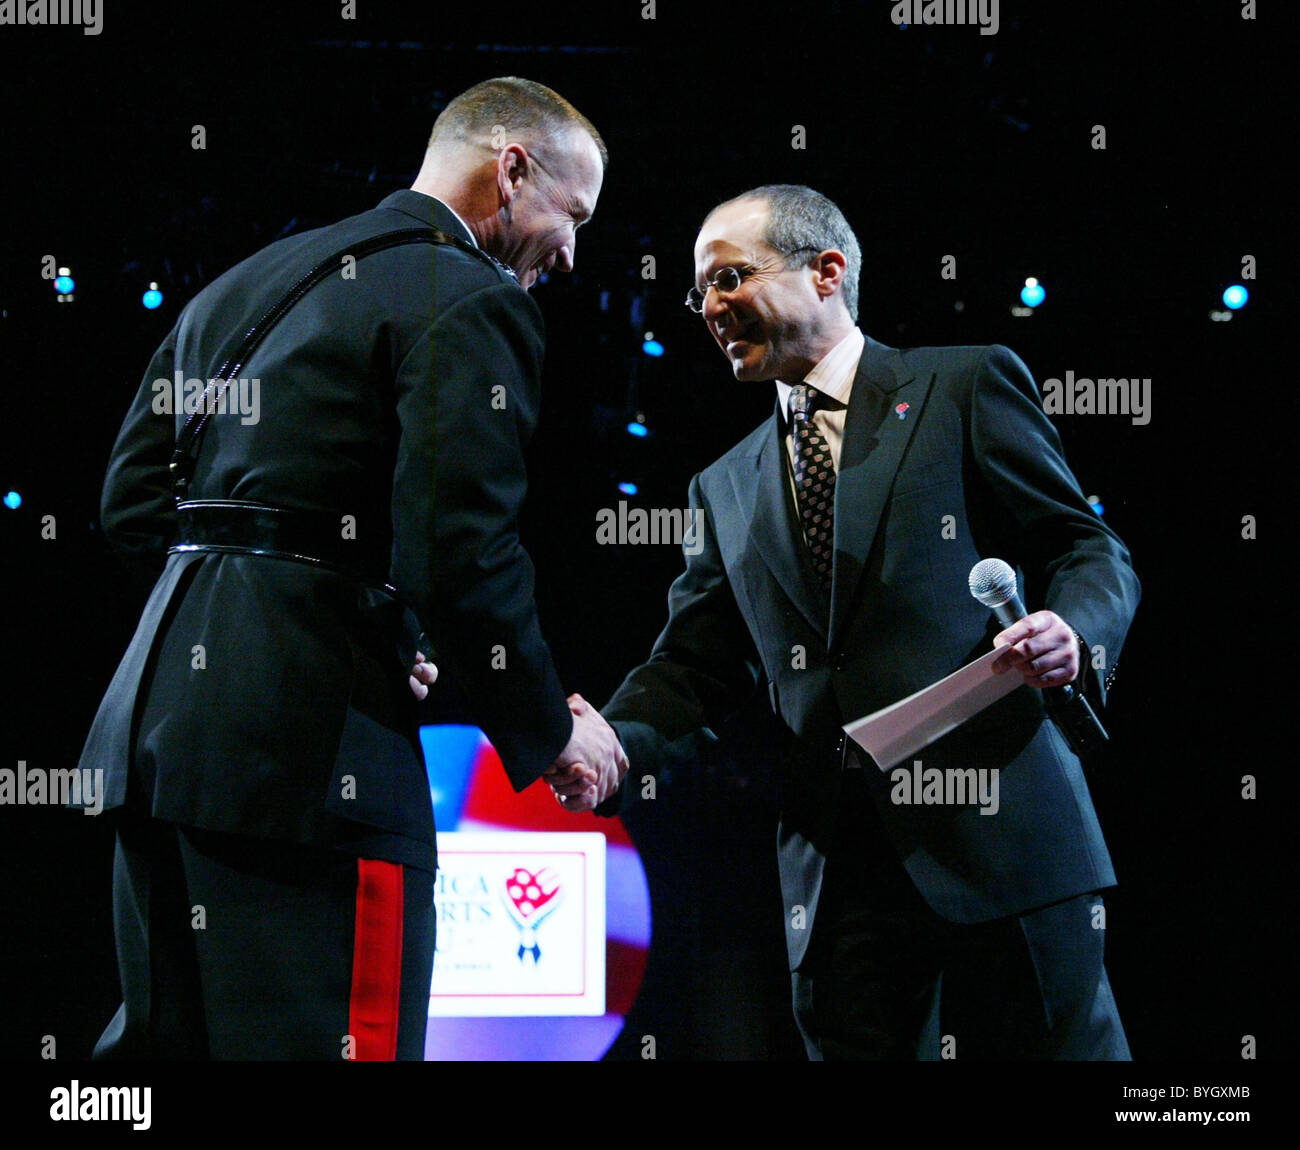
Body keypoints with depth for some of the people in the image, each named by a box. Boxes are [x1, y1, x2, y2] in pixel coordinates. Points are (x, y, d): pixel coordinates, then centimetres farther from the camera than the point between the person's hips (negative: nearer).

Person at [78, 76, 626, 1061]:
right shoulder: (472, 304, -6)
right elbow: (461, 552, -16)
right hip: (307, 735, -9)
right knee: (324, 1036, -7)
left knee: (163, 1035, 15)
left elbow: (133, 502, 20)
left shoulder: (243, 284, 22)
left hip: (156, 710, 9)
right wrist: (549, 731, 0)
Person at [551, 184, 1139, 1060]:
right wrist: (610, 744, -7)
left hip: (999, 833, -4)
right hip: (838, 877, 4)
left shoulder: (966, 388, 7)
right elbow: (695, 662, 14)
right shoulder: (728, 488, 21)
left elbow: (1091, 552, 5)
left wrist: (1073, 630, -18)